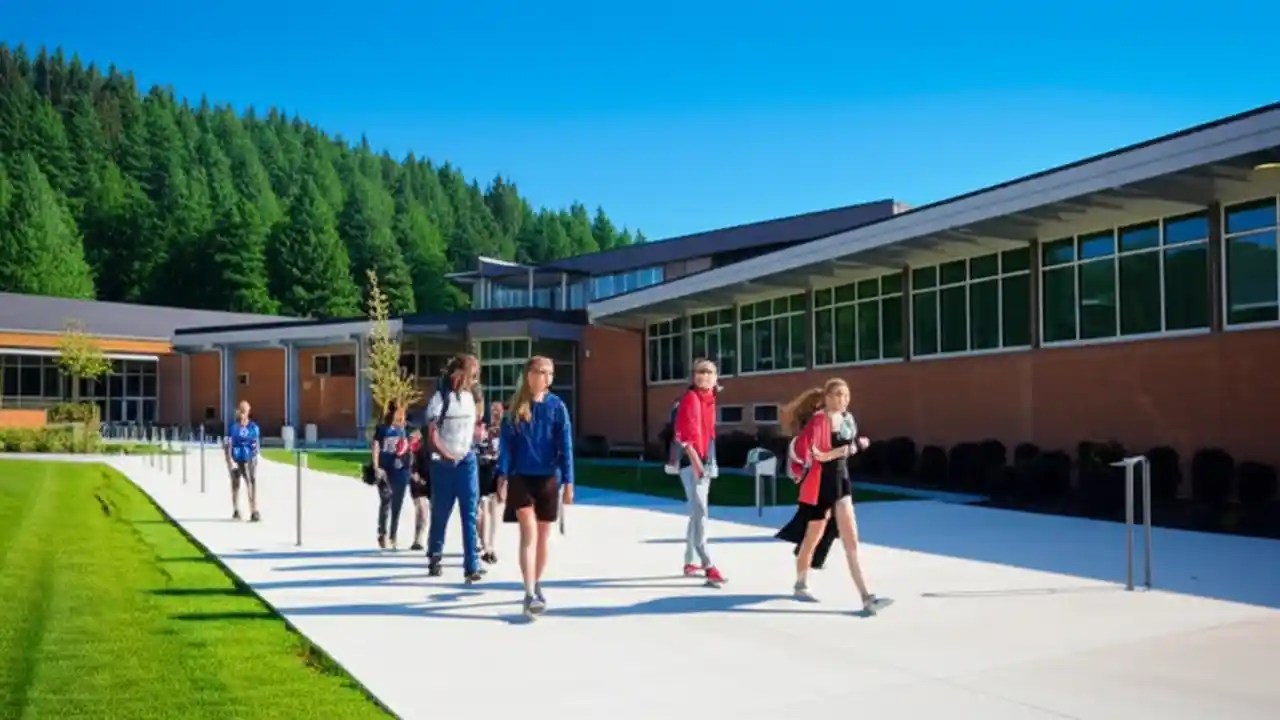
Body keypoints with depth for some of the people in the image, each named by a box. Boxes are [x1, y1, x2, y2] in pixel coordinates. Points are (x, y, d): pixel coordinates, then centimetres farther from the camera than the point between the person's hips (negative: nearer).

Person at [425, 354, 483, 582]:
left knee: (470, 515, -2)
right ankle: (434, 558, 28)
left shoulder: (469, 396, 7)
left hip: (467, 462, 4)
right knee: (440, 514, 9)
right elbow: (432, 436, -13)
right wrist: (446, 455, -19)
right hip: (444, 465, -4)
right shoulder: (441, 397, -10)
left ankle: (472, 565, -2)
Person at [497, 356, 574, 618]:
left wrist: (568, 481, -5)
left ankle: (536, 587, 28)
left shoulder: (556, 406, 0)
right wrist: (502, 476, -7)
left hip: (548, 477, 1)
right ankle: (530, 594, -13)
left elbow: (566, 446, -1)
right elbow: (506, 442, 1)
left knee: (542, 536, 11)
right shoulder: (516, 406, 1)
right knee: (529, 534, -10)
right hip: (520, 477, -1)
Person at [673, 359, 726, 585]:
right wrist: (695, 460, -28)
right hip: (692, 461, -10)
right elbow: (685, 432, -20)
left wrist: (710, 461, 15)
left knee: (697, 513, 15)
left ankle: (689, 563, 24)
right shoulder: (690, 397, -12)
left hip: (706, 461, 10)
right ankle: (708, 566, -15)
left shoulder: (709, 398, 14)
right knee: (700, 512, -13)